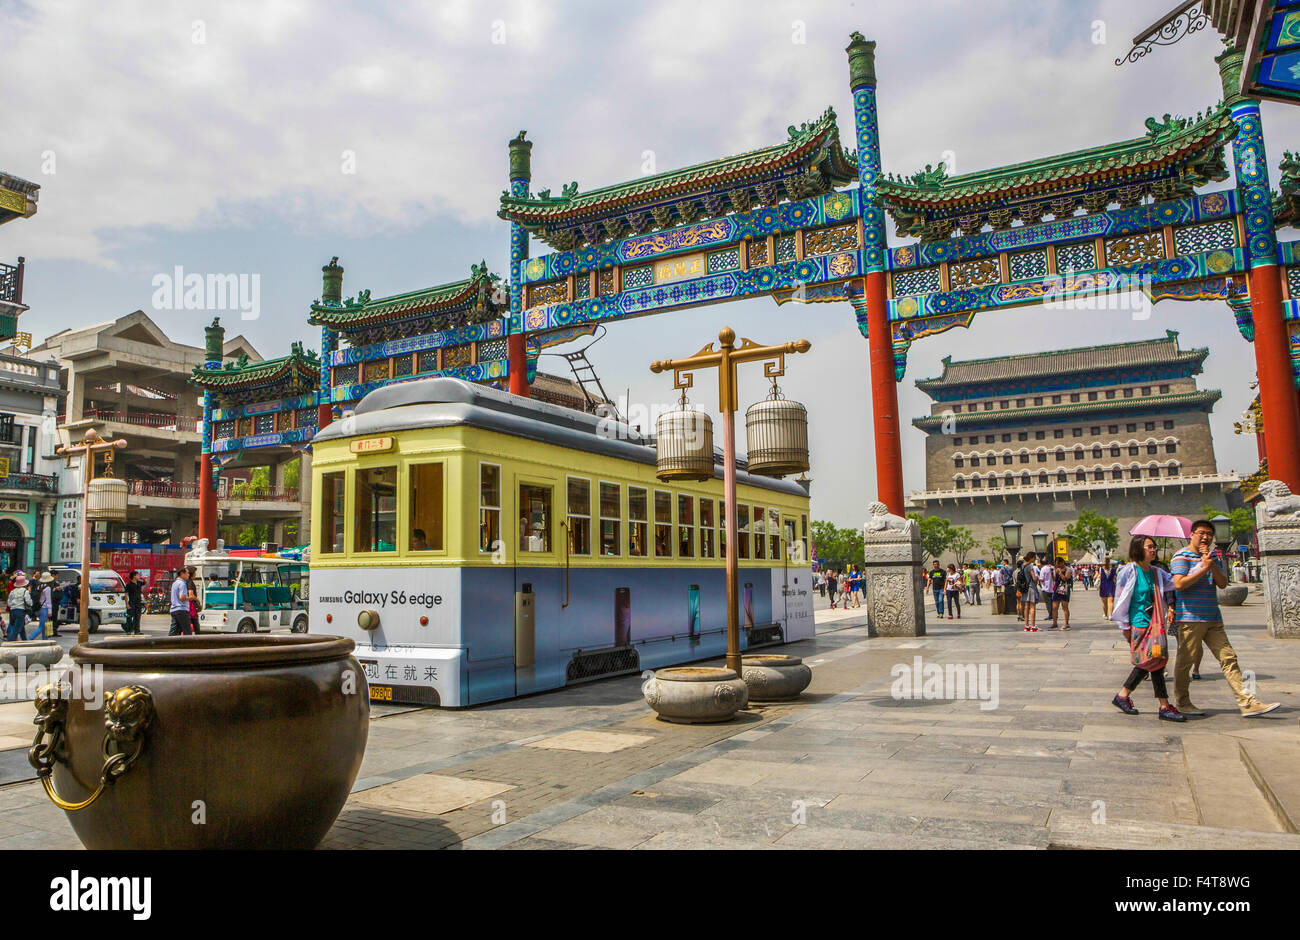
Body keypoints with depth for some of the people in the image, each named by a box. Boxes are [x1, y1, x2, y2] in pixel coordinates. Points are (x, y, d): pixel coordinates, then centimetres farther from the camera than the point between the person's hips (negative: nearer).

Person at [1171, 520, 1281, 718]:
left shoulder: (1215, 557, 17)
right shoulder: (1181, 557, -6)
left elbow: (1223, 583, 5)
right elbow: (1179, 584, -19)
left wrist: (1213, 565, -11)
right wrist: (1204, 568, -17)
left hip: (1213, 618, 7)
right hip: (1189, 619, -7)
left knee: (1229, 658, 4)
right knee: (1185, 661, -1)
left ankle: (1247, 703, 5)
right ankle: (1182, 703, 12)